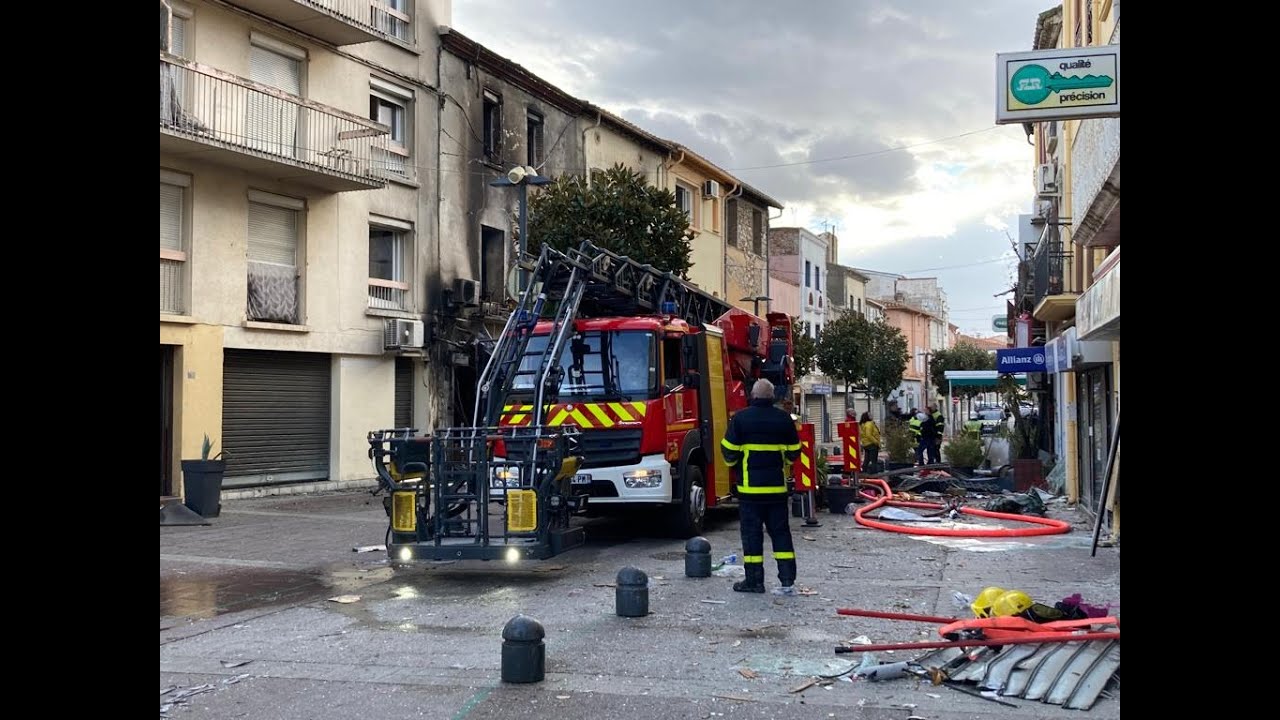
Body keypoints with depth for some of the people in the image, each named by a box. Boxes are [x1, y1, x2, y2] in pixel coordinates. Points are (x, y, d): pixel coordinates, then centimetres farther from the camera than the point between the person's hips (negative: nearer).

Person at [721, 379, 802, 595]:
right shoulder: (784, 419, 3)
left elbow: (729, 450, -5)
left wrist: (734, 465, 16)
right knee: (780, 532, 9)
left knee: (752, 533, 3)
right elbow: (794, 452, 10)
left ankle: (754, 580, 6)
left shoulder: (741, 417, -7)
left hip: (750, 486, -3)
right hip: (777, 486, 3)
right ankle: (787, 580, 6)